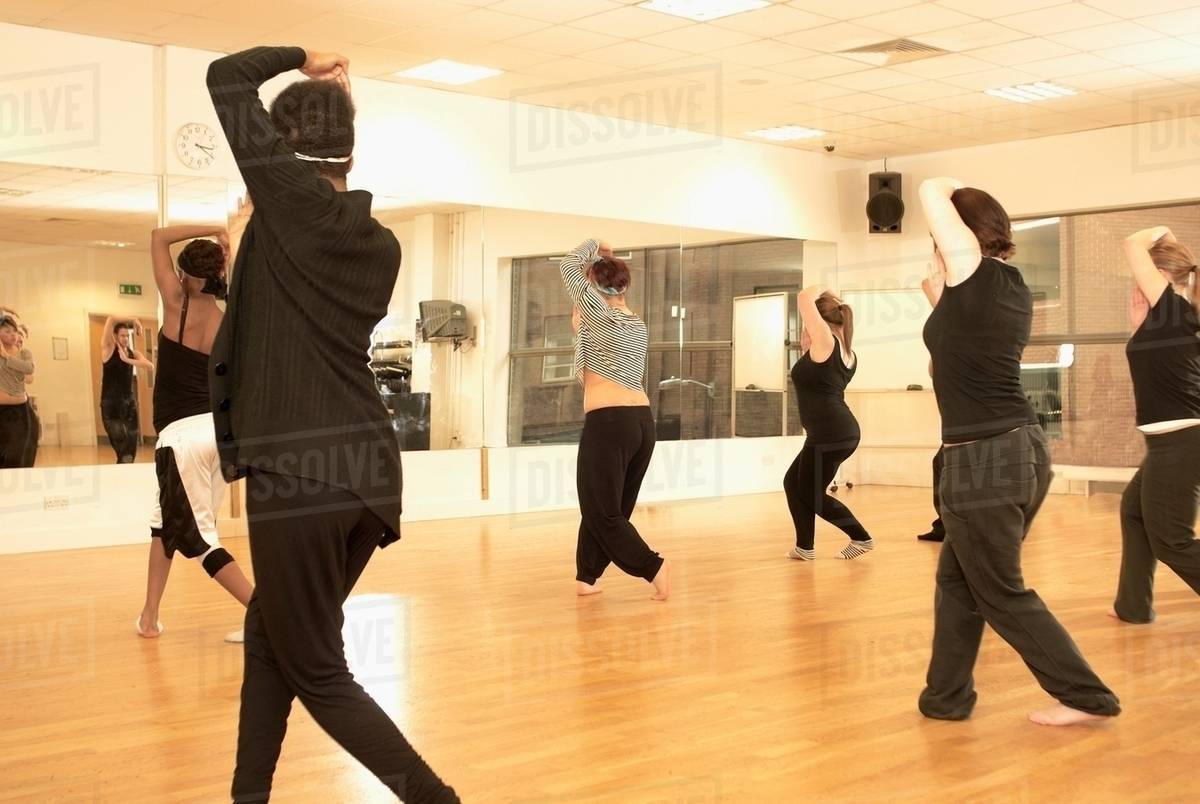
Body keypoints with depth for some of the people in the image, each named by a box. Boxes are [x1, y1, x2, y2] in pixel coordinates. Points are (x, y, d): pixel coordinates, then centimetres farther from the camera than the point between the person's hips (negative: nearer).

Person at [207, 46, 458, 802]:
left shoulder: (291, 202, -7)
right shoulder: (380, 243, 10)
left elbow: (226, 78, 2)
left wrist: (302, 59, 15)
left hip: (300, 473, -7)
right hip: (368, 470, 7)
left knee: (317, 672, 5)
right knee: (269, 630, 24)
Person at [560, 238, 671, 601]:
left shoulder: (600, 314, -5)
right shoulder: (638, 325, 15)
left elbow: (568, 266, -2)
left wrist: (595, 245, 12)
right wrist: (581, 330, 28)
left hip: (609, 422, -8)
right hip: (643, 421, 8)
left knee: (602, 511, 0)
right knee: (608, 506, 15)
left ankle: (653, 567, -9)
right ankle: (587, 577, 20)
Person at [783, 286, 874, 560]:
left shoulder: (826, 341, -12)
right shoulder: (846, 352, 14)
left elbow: (805, 298, -16)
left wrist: (820, 289, 2)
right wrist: (807, 349, 19)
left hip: (830, 435, -10)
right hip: (840, 431, 10)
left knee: (811, 494, 4)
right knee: (793, 482, 18)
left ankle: (861, 538, 9)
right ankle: (804, 547, 21)